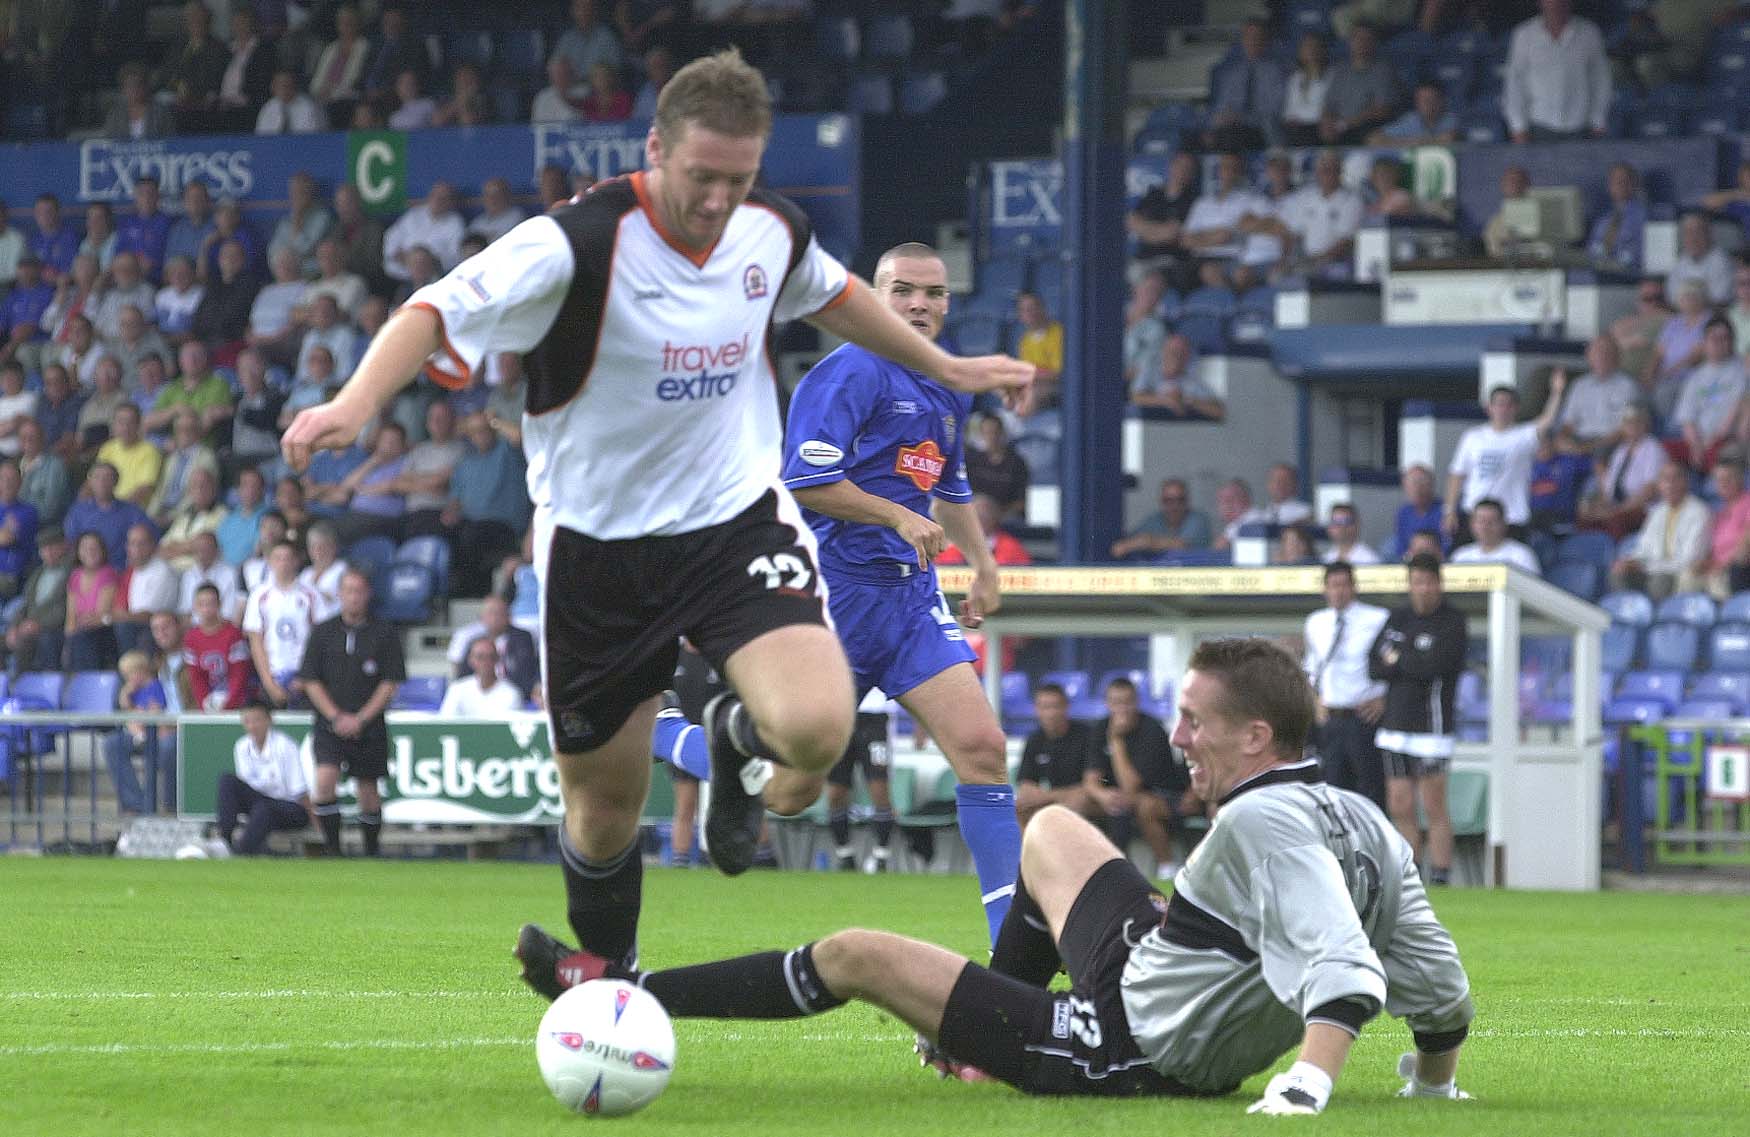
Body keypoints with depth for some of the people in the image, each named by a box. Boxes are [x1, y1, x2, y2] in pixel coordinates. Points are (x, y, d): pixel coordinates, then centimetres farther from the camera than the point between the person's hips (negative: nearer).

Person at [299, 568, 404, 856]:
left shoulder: (385, 635, 1)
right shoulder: (323, 632, 4)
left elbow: (390, 684, -1)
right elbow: (311, 681, 4)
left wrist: (360, 719, -10)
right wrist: (336, 717, -8)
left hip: (369, 727, 0)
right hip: (331, 724, 0)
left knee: (369, 792, 5)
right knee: (325, 780, -20)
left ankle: (372, 850, 24)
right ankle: (333, 850, -12)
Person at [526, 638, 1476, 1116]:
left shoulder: (1262, 822, -30)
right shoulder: (1365, 827, -4)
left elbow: (1346, 969, -42)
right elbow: (1441, 986, 0)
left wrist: (1310, 1084, -52)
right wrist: (1434, 1081, 16)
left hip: (1125, 1050, -9)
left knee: (855, 957, -1)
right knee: (1049, 829, 30)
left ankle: (619, 993, 12)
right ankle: (979, 1034, 48)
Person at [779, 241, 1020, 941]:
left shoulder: (949, 392, 16)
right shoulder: (853, 372, -11)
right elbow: (805, 480, -19)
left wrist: (983, 565, 23)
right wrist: (901, 517, -18)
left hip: (910, 594, 7)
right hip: (835, 588, -7)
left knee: (981, 746, -9)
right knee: (792, 790, -1)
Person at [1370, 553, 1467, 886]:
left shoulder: (1453, 623, -6)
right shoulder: (1399, 619, 13)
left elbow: (1434, 665, -19)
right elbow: (1374, 665, 6)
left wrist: (1398, 660, -4)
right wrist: (1413, 667, -9)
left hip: (1431, 727, -6)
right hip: (1395, 727, 6)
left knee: (1434, 809, -6)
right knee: (1401, 808, 7)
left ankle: (1440, 880, -3)